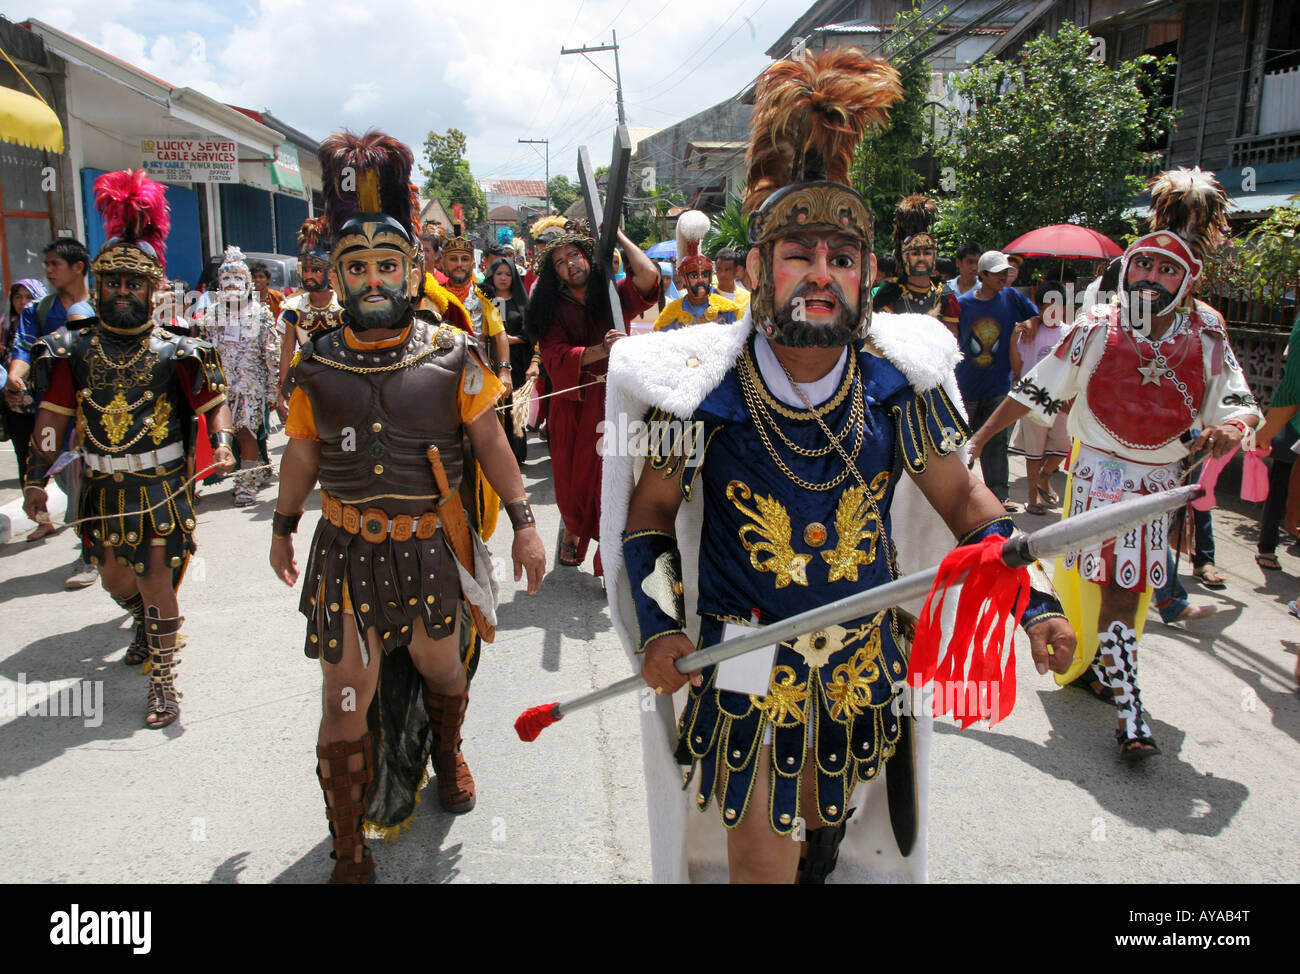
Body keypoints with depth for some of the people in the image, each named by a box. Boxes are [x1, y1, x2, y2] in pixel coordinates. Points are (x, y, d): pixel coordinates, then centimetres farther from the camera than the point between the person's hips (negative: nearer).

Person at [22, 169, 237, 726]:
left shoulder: (173, 352, -6)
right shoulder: (75, 350, 1)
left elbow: (214, 399, -3)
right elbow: (53, 416, 5)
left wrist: (221, 443, -22)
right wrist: (36, 477, 2)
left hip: (161, 487, -4)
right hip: (104, 488, 4)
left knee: (156, 581, -5)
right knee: (115, 581, 16)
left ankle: (163, 679, 8)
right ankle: (146, 626, 49)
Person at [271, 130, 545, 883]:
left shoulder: (451, 353, -5)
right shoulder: (318, 363, 0)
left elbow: (489, 439, -2)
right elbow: (303, 452, 11)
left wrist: (524, 522, -7)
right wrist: (284, 527, 20)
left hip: (433, 543, 0)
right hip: (347, 547, 1)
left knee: (439, 665, 18)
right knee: (347, 697, 1)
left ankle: (447, 752, 53)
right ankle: (350, 853, 18)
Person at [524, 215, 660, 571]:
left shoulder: (613, 295, 6)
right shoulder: (551, 311, 5)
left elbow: (648, 276, -13)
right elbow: (556, 357, -10)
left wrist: (617, 235, -5)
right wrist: (601, 350, -25)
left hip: (615, 399, -1)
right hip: (574, 405, 1)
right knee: (574, 478, 10)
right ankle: (573, 528, 42)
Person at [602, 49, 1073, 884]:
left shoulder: (898, 381, -10)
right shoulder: (705, 389, -16)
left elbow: (961, 496, 1)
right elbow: (650, 511, -4)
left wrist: (1033, 600, -9)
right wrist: (658, 624, -15)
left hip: (864, 661, 3)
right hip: (746, 669, -2)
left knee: (828, 817, 27)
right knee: (761, 857, 9)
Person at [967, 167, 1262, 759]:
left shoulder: (1205, 339, 1)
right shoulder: (1096, 329, -6)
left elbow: (1238, 400, -1)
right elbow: (1036, 391, -3)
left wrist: (1233, 426, -26)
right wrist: (981, 435, -7)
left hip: (1160, 480, 3)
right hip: (1099, 471, -3)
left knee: (1126, 588, 6)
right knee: (1116, 590, -8)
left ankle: (1097, 664, 31)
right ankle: (1131, 715, -2)